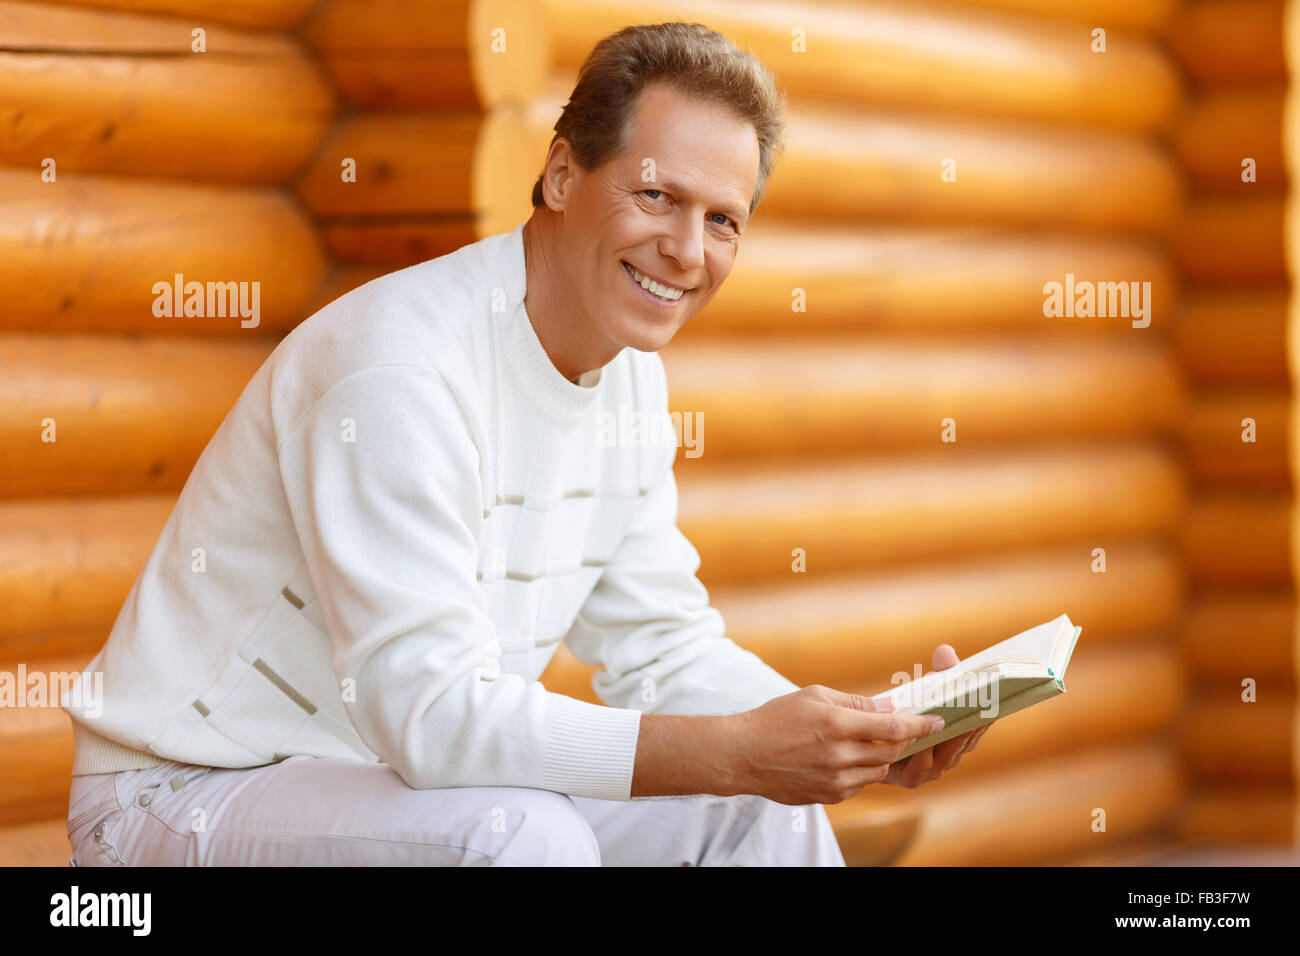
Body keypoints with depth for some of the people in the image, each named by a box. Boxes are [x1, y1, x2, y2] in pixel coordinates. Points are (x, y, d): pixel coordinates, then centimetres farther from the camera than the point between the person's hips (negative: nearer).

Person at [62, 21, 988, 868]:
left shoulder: (631, 372, 4)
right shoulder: (400, 368, -26)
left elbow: (661, 649, 8)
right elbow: (432, 712, -31)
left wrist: (867, 741, -10)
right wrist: (736, 752, -34)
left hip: (400, 771, 8)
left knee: (767, 809, -2)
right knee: (524, 833, -33)